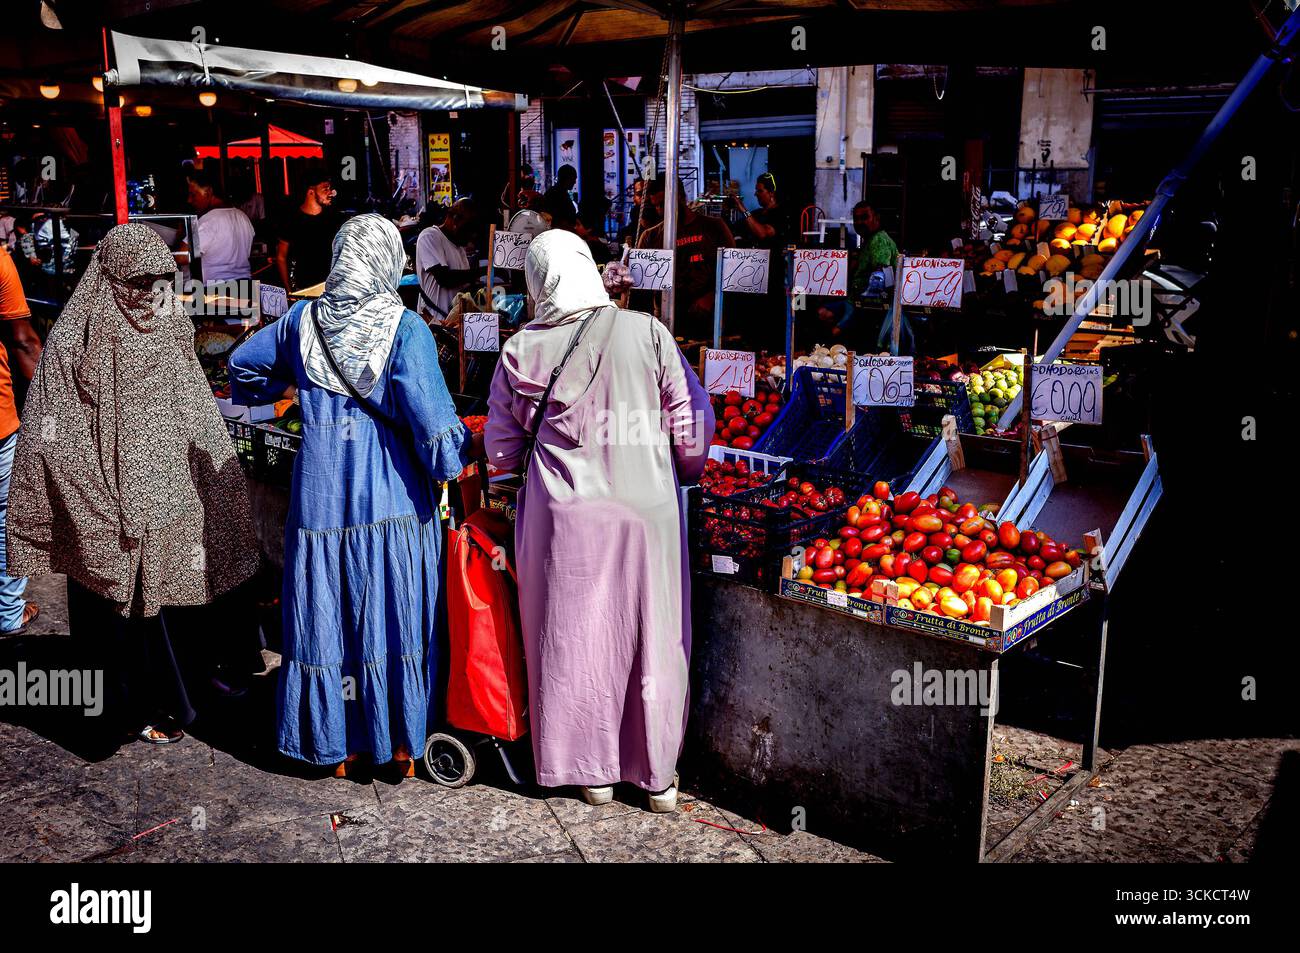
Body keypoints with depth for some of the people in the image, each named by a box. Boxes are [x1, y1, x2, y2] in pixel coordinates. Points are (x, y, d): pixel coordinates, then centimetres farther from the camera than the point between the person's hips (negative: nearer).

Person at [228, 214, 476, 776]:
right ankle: (400, 744, 17)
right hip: (390, 498, -3)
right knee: (393, 615, 8)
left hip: (320, 493, 4)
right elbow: (429, 413, -17)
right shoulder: (404, 328, -11)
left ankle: (338, 745, 23)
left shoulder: (304, 319, 3)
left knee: (327, 612, 13)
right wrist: (455, 458, 0)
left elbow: (243, 364, 18)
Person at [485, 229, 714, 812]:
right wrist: (684, 475, 18)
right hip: (646, 509, 0)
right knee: (652, 639, 12)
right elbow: (691, 427, -1)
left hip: (564, 516, 0)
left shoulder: (522, 351, -4)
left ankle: (593, 772, 27)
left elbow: (500, 450, 4)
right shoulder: (647, 333, -5)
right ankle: (657, 776, 25)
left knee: (575, 639, 13)